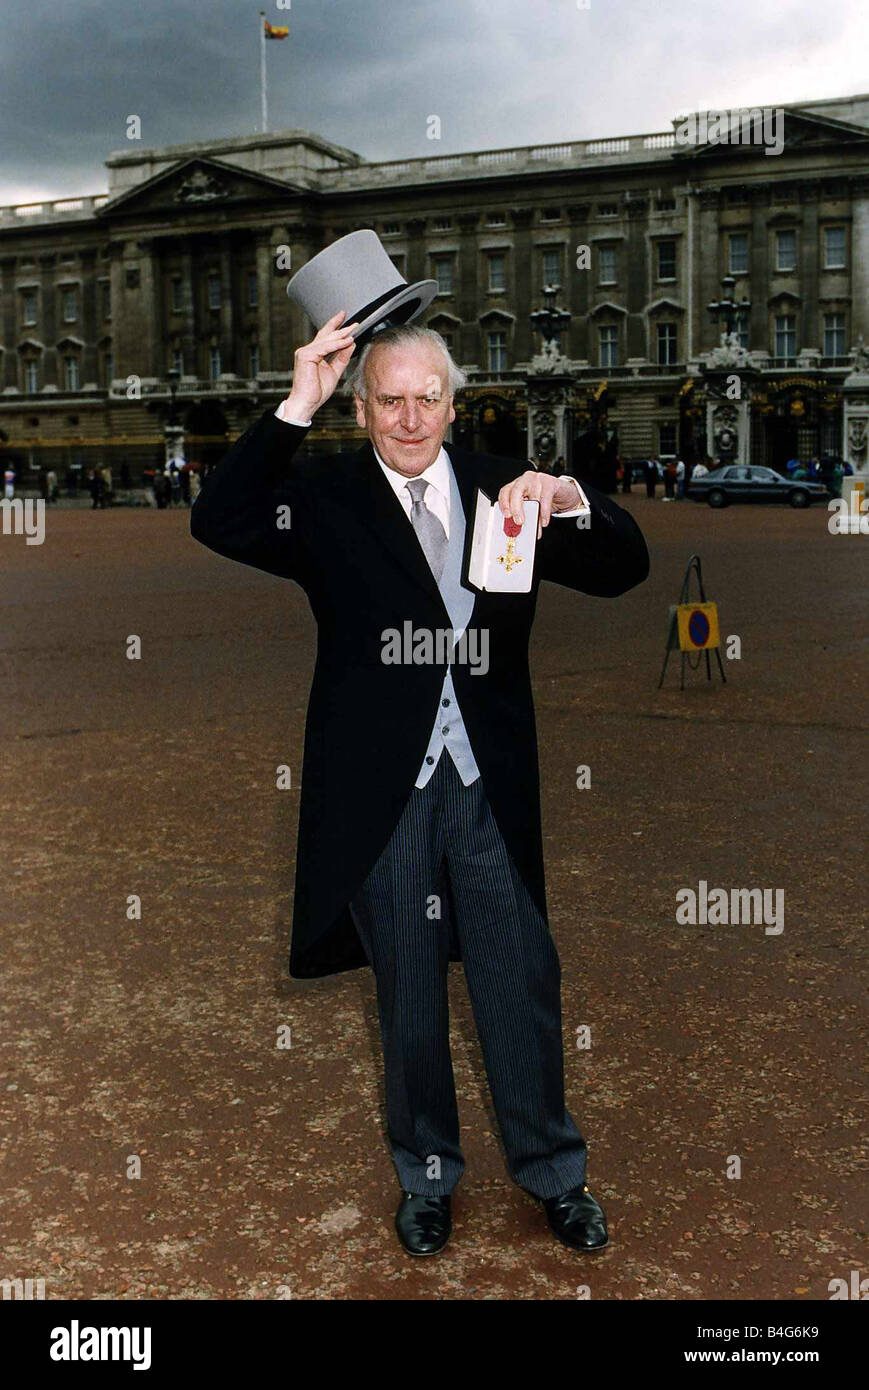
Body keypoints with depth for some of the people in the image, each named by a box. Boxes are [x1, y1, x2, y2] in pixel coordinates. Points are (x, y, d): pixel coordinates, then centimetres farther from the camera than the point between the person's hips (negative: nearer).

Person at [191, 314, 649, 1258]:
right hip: (385, 790, -2)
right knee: (409, 996, 13)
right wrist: (295, 407, -27)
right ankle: (425, 1177, 35)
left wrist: (570, 502, -22)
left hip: (492, 787, 2)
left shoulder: (498, 487, 5)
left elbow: (624, 571, -1)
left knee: (523, 984, 11)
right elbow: (218, 524, -21)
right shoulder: (325, 497, -2)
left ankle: (552, 1172, 33)